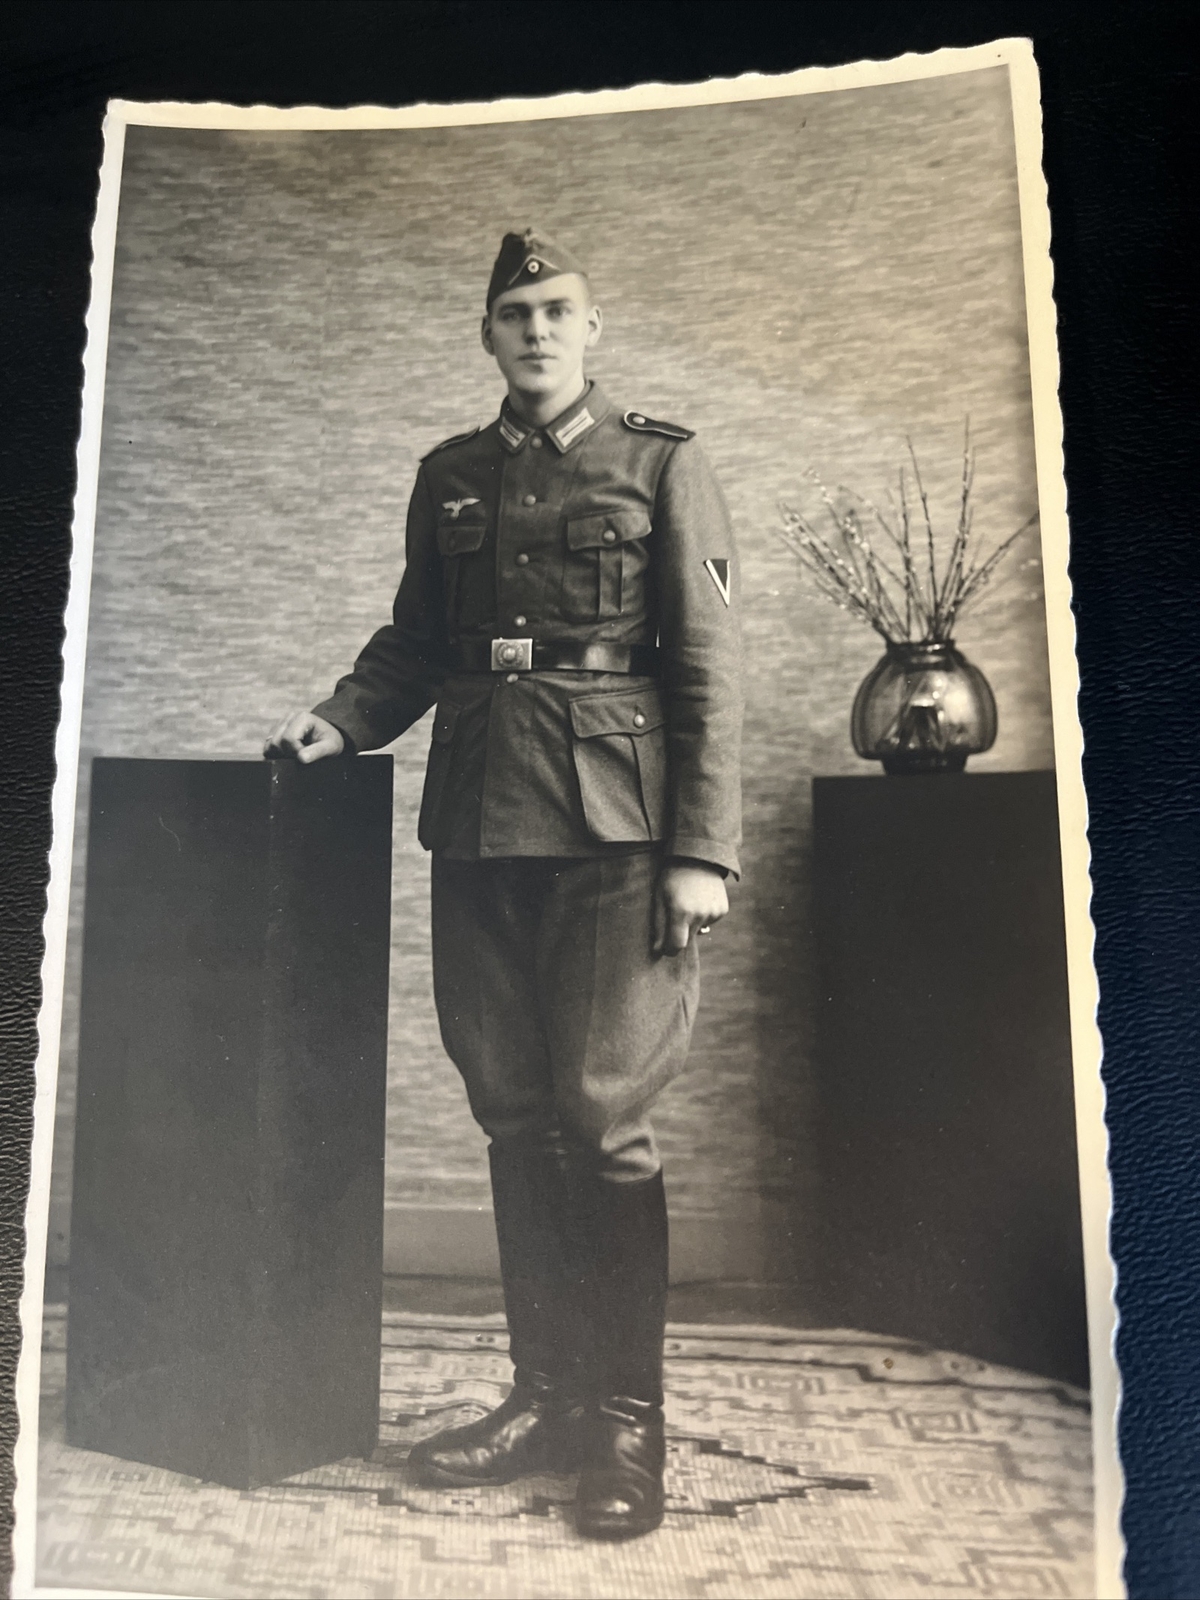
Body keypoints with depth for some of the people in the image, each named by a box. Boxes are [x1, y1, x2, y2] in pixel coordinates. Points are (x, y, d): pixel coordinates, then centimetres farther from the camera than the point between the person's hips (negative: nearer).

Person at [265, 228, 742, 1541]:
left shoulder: (661, 470, 4)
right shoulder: (449, 480, 17)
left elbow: (708, 671, -2)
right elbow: (414, 645, 19)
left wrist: (703, 852, -10)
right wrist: (340, 721, 0)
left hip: (610, 836, -4)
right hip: (478, 836, 5)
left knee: (603, 1116, -3)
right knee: (514, 1117, 9)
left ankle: (627, 1425, 14)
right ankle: (546, 1397, 24)